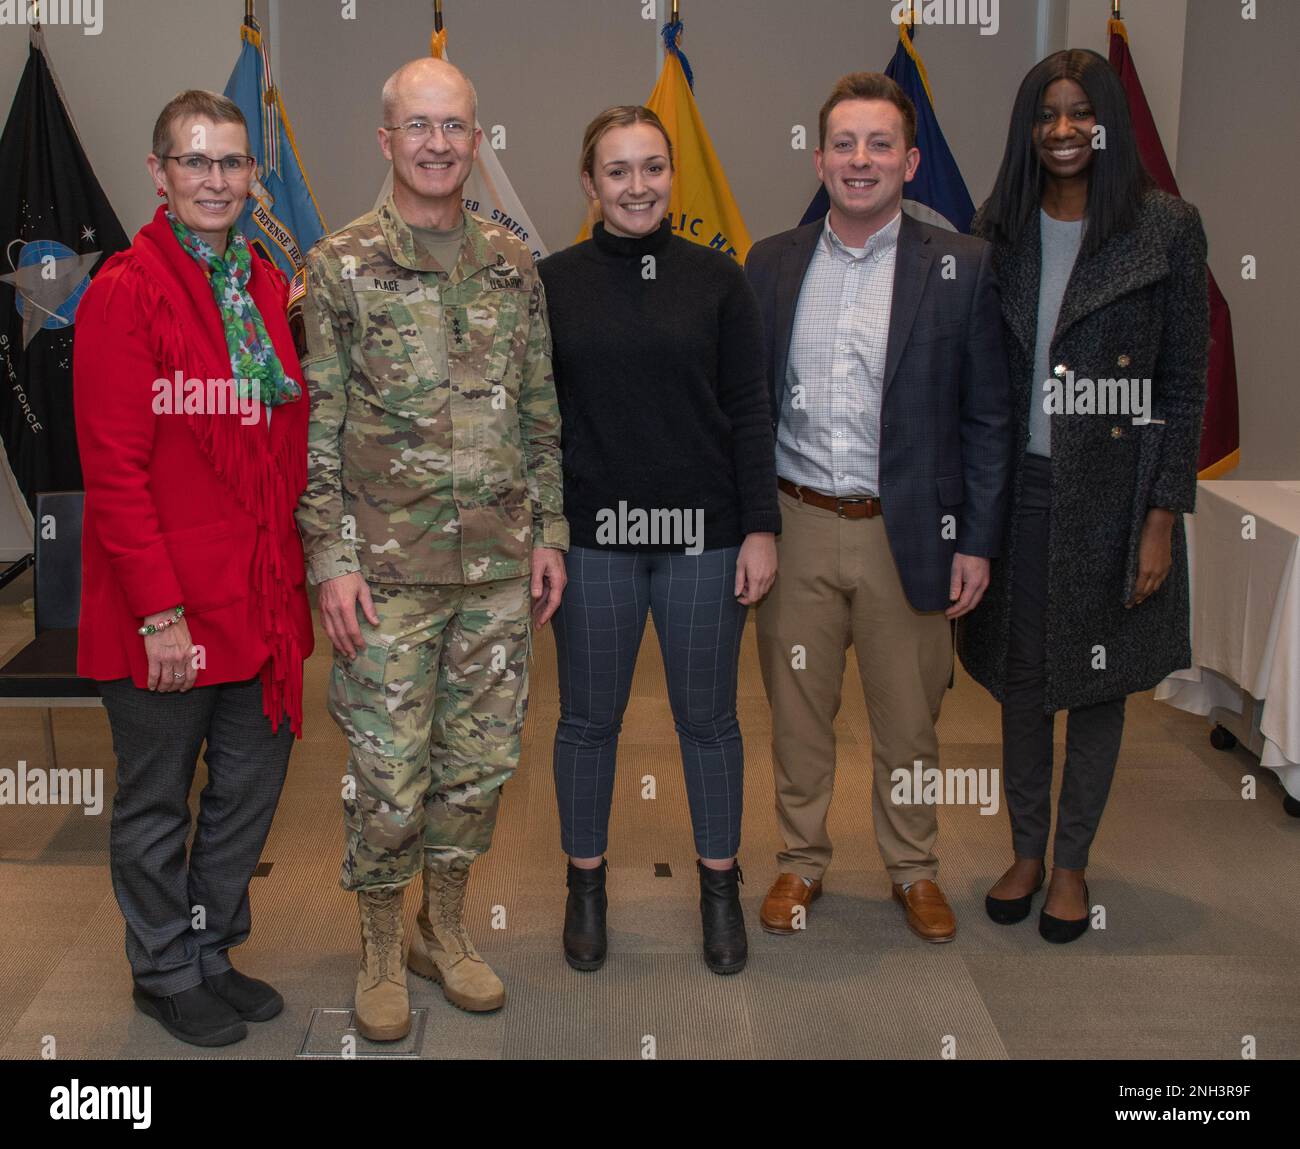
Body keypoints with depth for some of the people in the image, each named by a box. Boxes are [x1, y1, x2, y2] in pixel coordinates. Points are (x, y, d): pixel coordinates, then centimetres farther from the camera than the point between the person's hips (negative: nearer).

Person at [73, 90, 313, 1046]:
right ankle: (166, 972, 30)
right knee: (157, 803, 11)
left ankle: (213, 950, 35)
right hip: (166, 611, -6)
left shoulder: (267, 286, 9)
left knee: (253, 785, 16)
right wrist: (161, 613, -17)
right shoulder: (125, 293, -11)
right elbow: (114, 471, -15)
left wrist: (293, 571, 6)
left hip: (262, 598, 6)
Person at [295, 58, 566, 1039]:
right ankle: (380, 950, 24)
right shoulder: (341, 264, -3)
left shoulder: (514, 266, 8)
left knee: (481, 761, 12)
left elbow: (541, 414, 12)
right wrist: (331, 559, -10)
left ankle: (445, 930, 31)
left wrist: (550, 531, 8)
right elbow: (316, 425, -5)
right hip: (388, 566, -3)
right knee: (390, 775, 3)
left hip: (499, 564, 4)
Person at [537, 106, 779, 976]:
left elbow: (749, 412, 1)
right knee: (589, 718, 10)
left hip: (702, 534, 0)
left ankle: (720, 885, 29)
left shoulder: (716, 278, 1)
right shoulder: (553, 283, 1)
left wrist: (762, 527, -4)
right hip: (593, 536, 0)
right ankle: (586, 884, 29)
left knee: (708, 717, 10)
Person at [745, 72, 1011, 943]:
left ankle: (914, 867, 32)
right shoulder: (772, 263, 5)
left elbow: (988, 416, 0)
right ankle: (802, 862, 31)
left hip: (907, 534, -1)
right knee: (798, 712, 12)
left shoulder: (960, 266, -2)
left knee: (909, 717, 11)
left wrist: (977, 540, -4)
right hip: (796, 527, 2)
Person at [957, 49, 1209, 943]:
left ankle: (1072, 863, 26)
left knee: (1099, 682, 9)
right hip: (1017, 486, 3)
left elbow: (1186, 383, -4)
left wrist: (1163, 518, -9)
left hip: (1112, 491, -2)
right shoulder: (999, 230, 4)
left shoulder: (1166, 227, -5)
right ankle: (1026, 850, 30)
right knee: (1020, 675, 12)